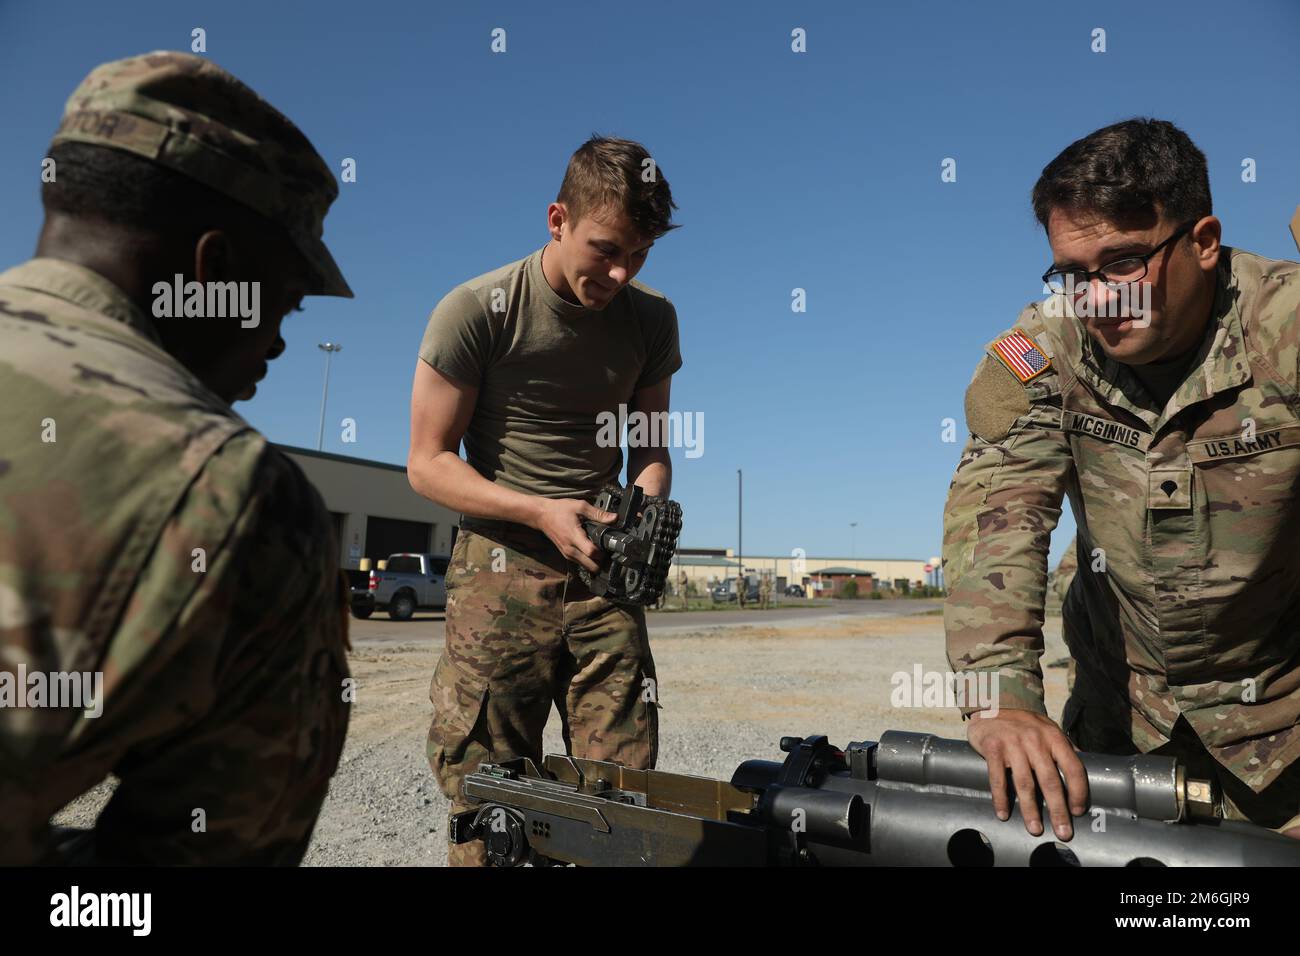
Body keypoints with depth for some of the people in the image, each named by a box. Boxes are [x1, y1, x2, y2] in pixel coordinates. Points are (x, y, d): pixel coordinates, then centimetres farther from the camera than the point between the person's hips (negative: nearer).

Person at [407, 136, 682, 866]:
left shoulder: (652, 319, 8)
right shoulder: (476, 312, -5)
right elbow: (428, 462, -4)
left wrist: (647, 507, -8)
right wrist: (540, 511, -17)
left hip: (603, 573, 3)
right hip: (502, 567, -3)